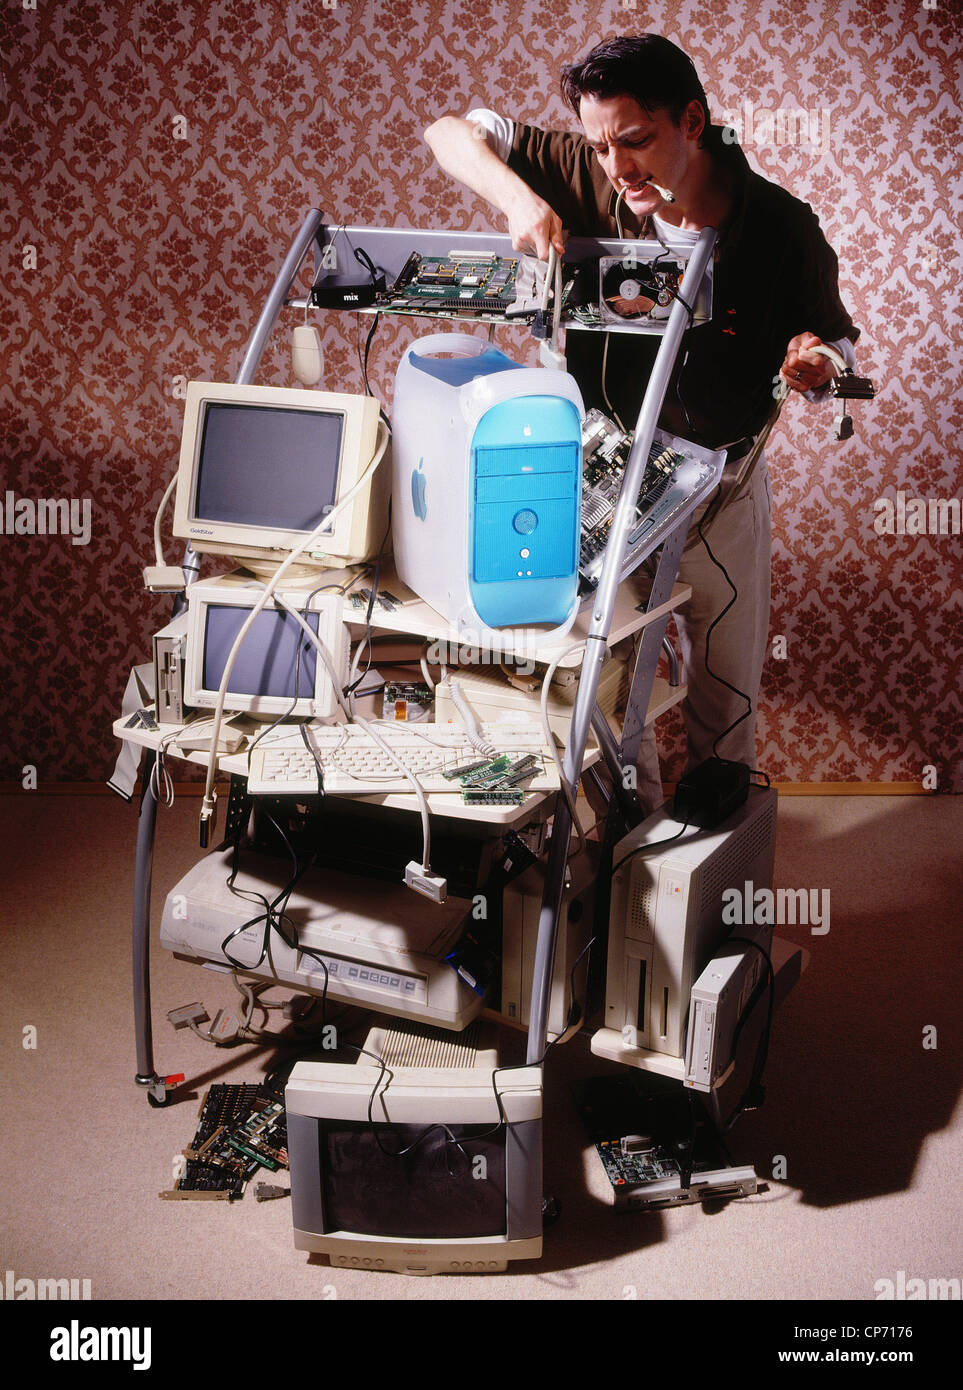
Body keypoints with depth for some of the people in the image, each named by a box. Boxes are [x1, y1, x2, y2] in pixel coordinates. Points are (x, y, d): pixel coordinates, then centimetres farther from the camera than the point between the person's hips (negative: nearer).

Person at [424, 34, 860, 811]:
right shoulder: (587, 180, -14)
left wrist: (816, 367, -28)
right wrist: (514, 194, -30)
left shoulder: (783, 228, -16)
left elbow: (838, 346, -3)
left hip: (721, 488, 0)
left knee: (726, 690, 16)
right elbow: (450, 132, -9)